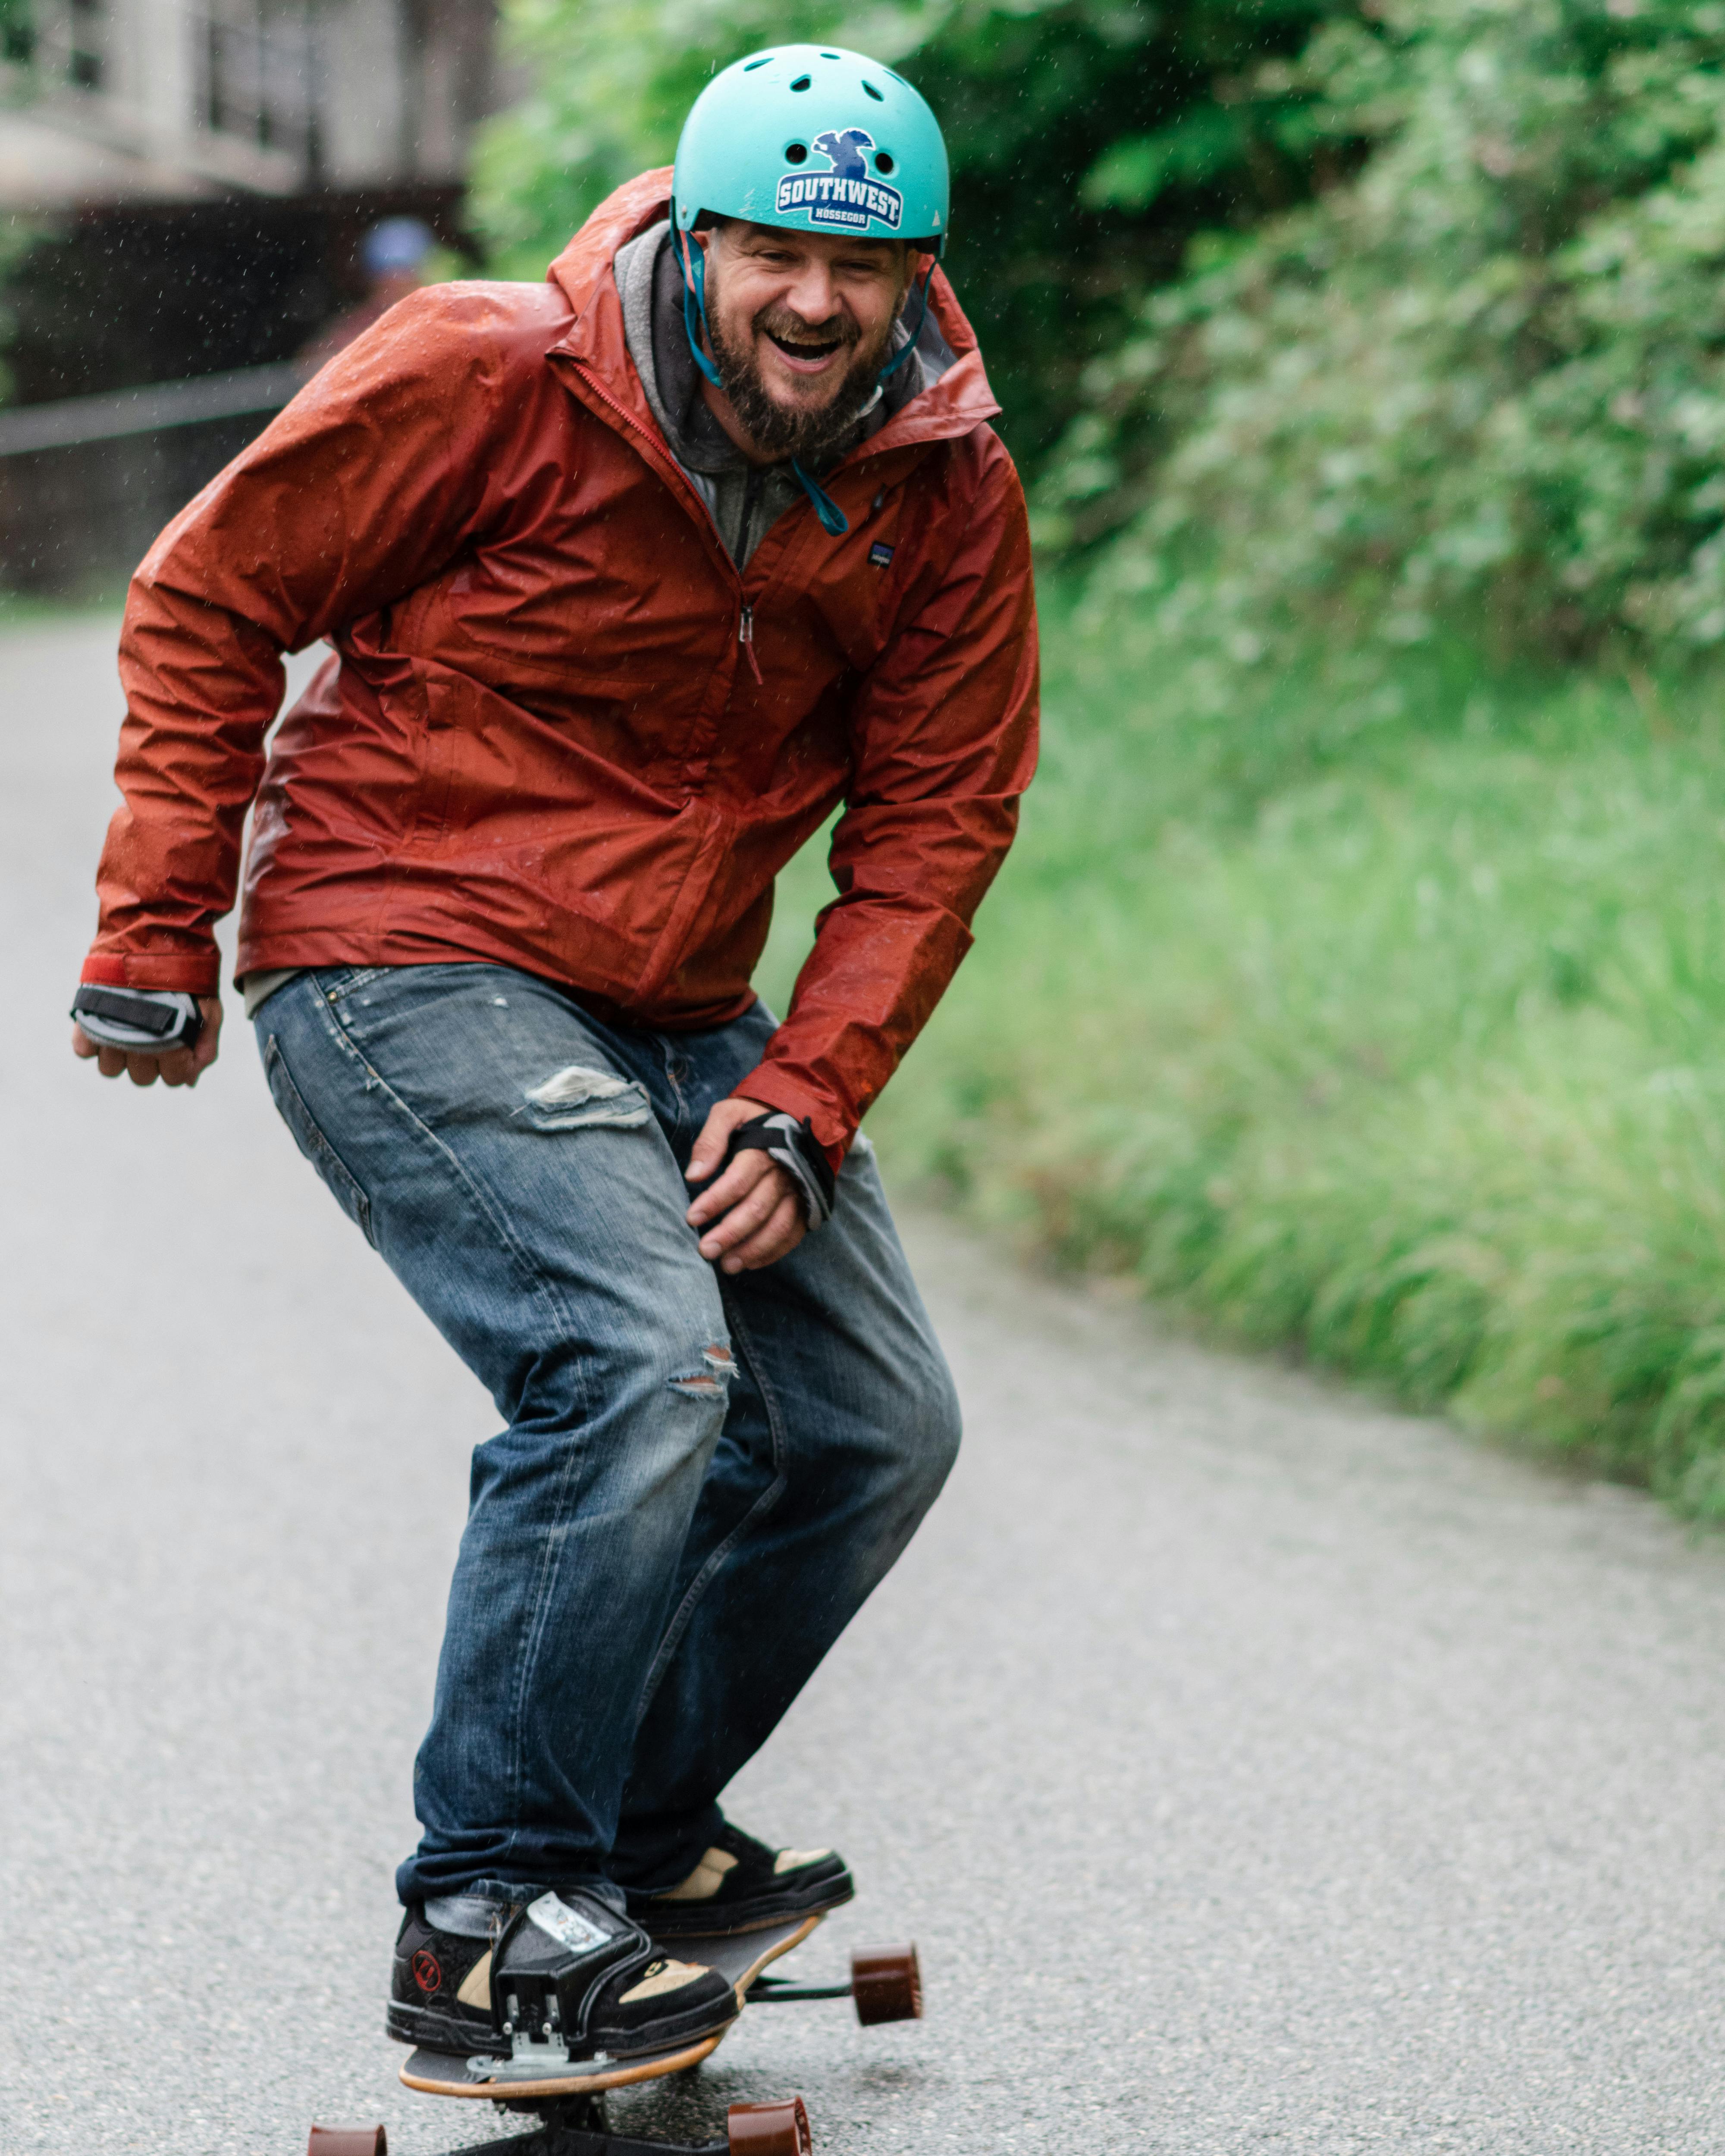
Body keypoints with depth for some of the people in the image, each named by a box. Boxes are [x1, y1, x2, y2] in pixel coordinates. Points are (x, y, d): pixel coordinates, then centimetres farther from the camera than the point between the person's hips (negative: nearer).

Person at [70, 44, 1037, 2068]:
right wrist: (158, 935, -7)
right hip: (405, 967, -7)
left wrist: (796, 1106, -10)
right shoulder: (496, 377, -16)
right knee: (638, 1361, -25)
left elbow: (933, 827, 2)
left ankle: (628, 1825, 25)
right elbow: (209, 596, -7)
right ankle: (485, 1919, -15)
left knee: (874, 1428, 7)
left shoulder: (947, 493, -3)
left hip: (675, 1019, 7)